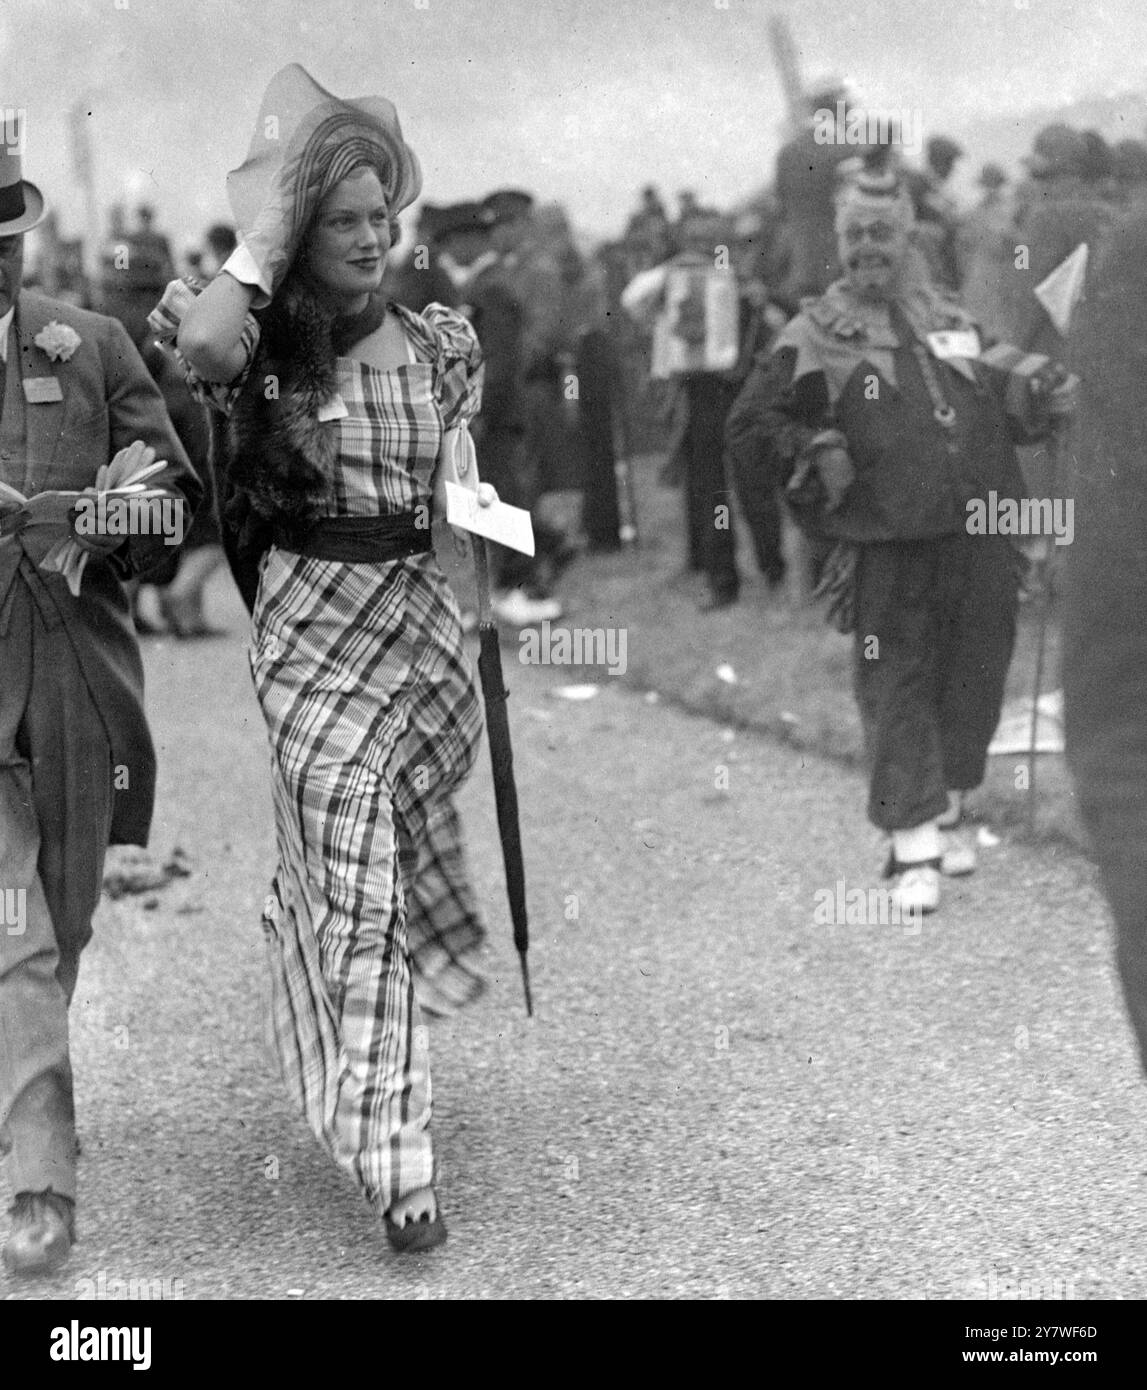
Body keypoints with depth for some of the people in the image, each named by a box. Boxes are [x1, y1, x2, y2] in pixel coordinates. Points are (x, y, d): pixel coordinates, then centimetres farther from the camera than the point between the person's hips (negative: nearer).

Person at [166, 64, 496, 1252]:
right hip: (312, 627, -4)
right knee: (353, 884, -6)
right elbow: (206, 344, -30)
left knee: (410, 856, 17)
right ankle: (392, 1156, -2)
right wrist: (268, 227, -17)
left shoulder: (440, 341, 5)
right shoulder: (264, 343, -6)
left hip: (422, 614, 4)